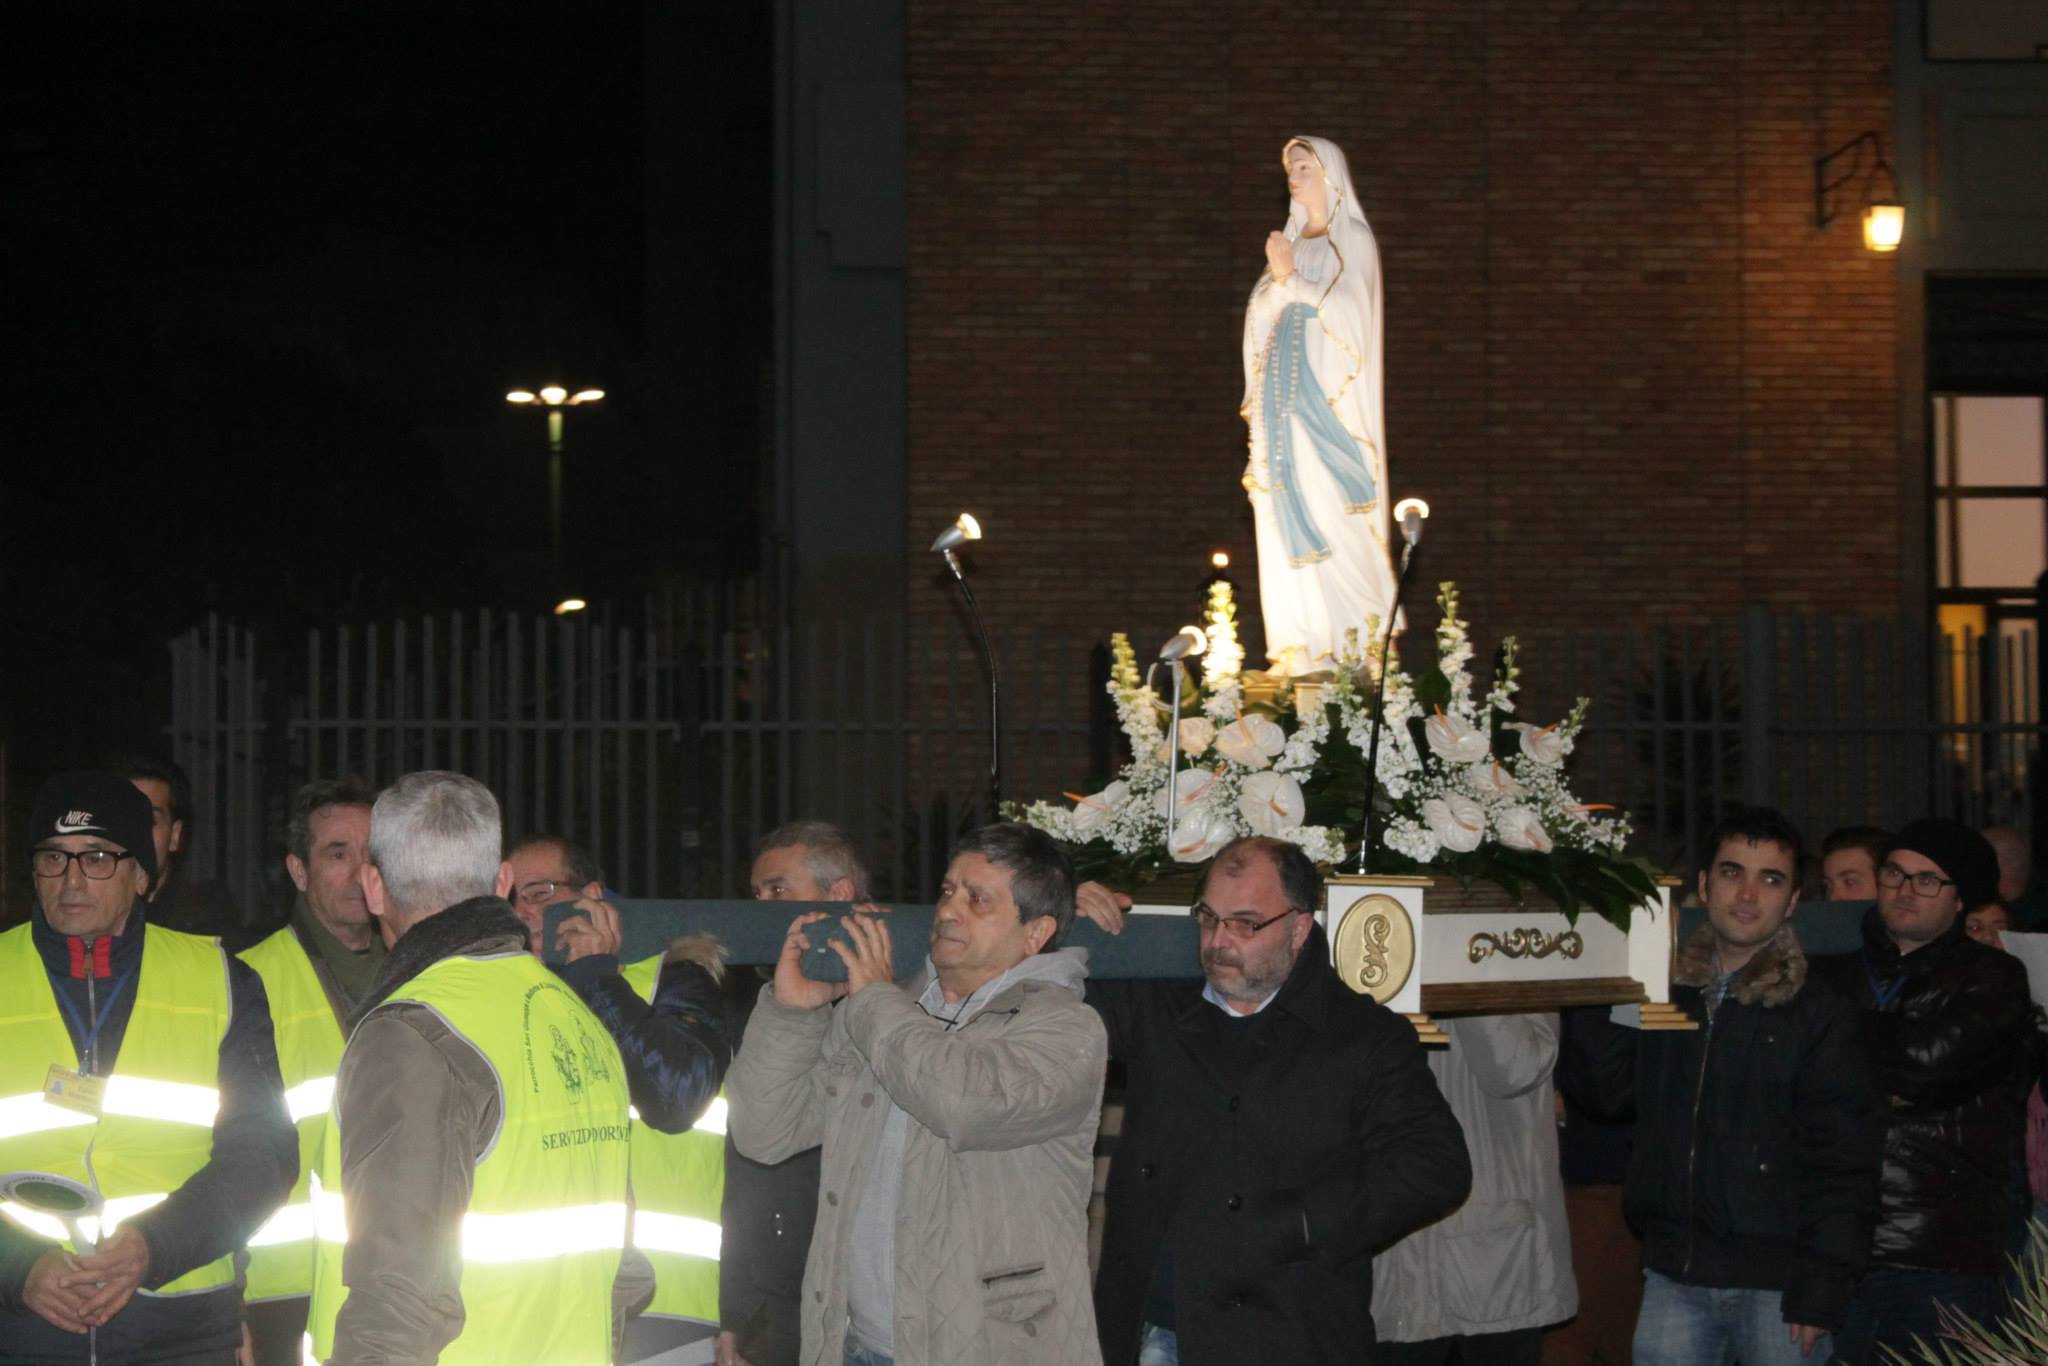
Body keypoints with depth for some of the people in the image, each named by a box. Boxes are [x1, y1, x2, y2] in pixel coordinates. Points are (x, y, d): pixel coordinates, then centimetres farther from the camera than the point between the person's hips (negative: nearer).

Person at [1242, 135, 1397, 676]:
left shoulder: (1353, 239, 2)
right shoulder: (1288, 239, 21)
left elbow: (1351, 307, -11)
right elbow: (1261, 313, 17)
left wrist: (1292, 279, -8)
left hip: (1327, 391, -6)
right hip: (1282, 396, 6)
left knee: (1331, 513, -12)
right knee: (1287, 522, 0)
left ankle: (1351, 640, -11)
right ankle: (1303, 643, 0)